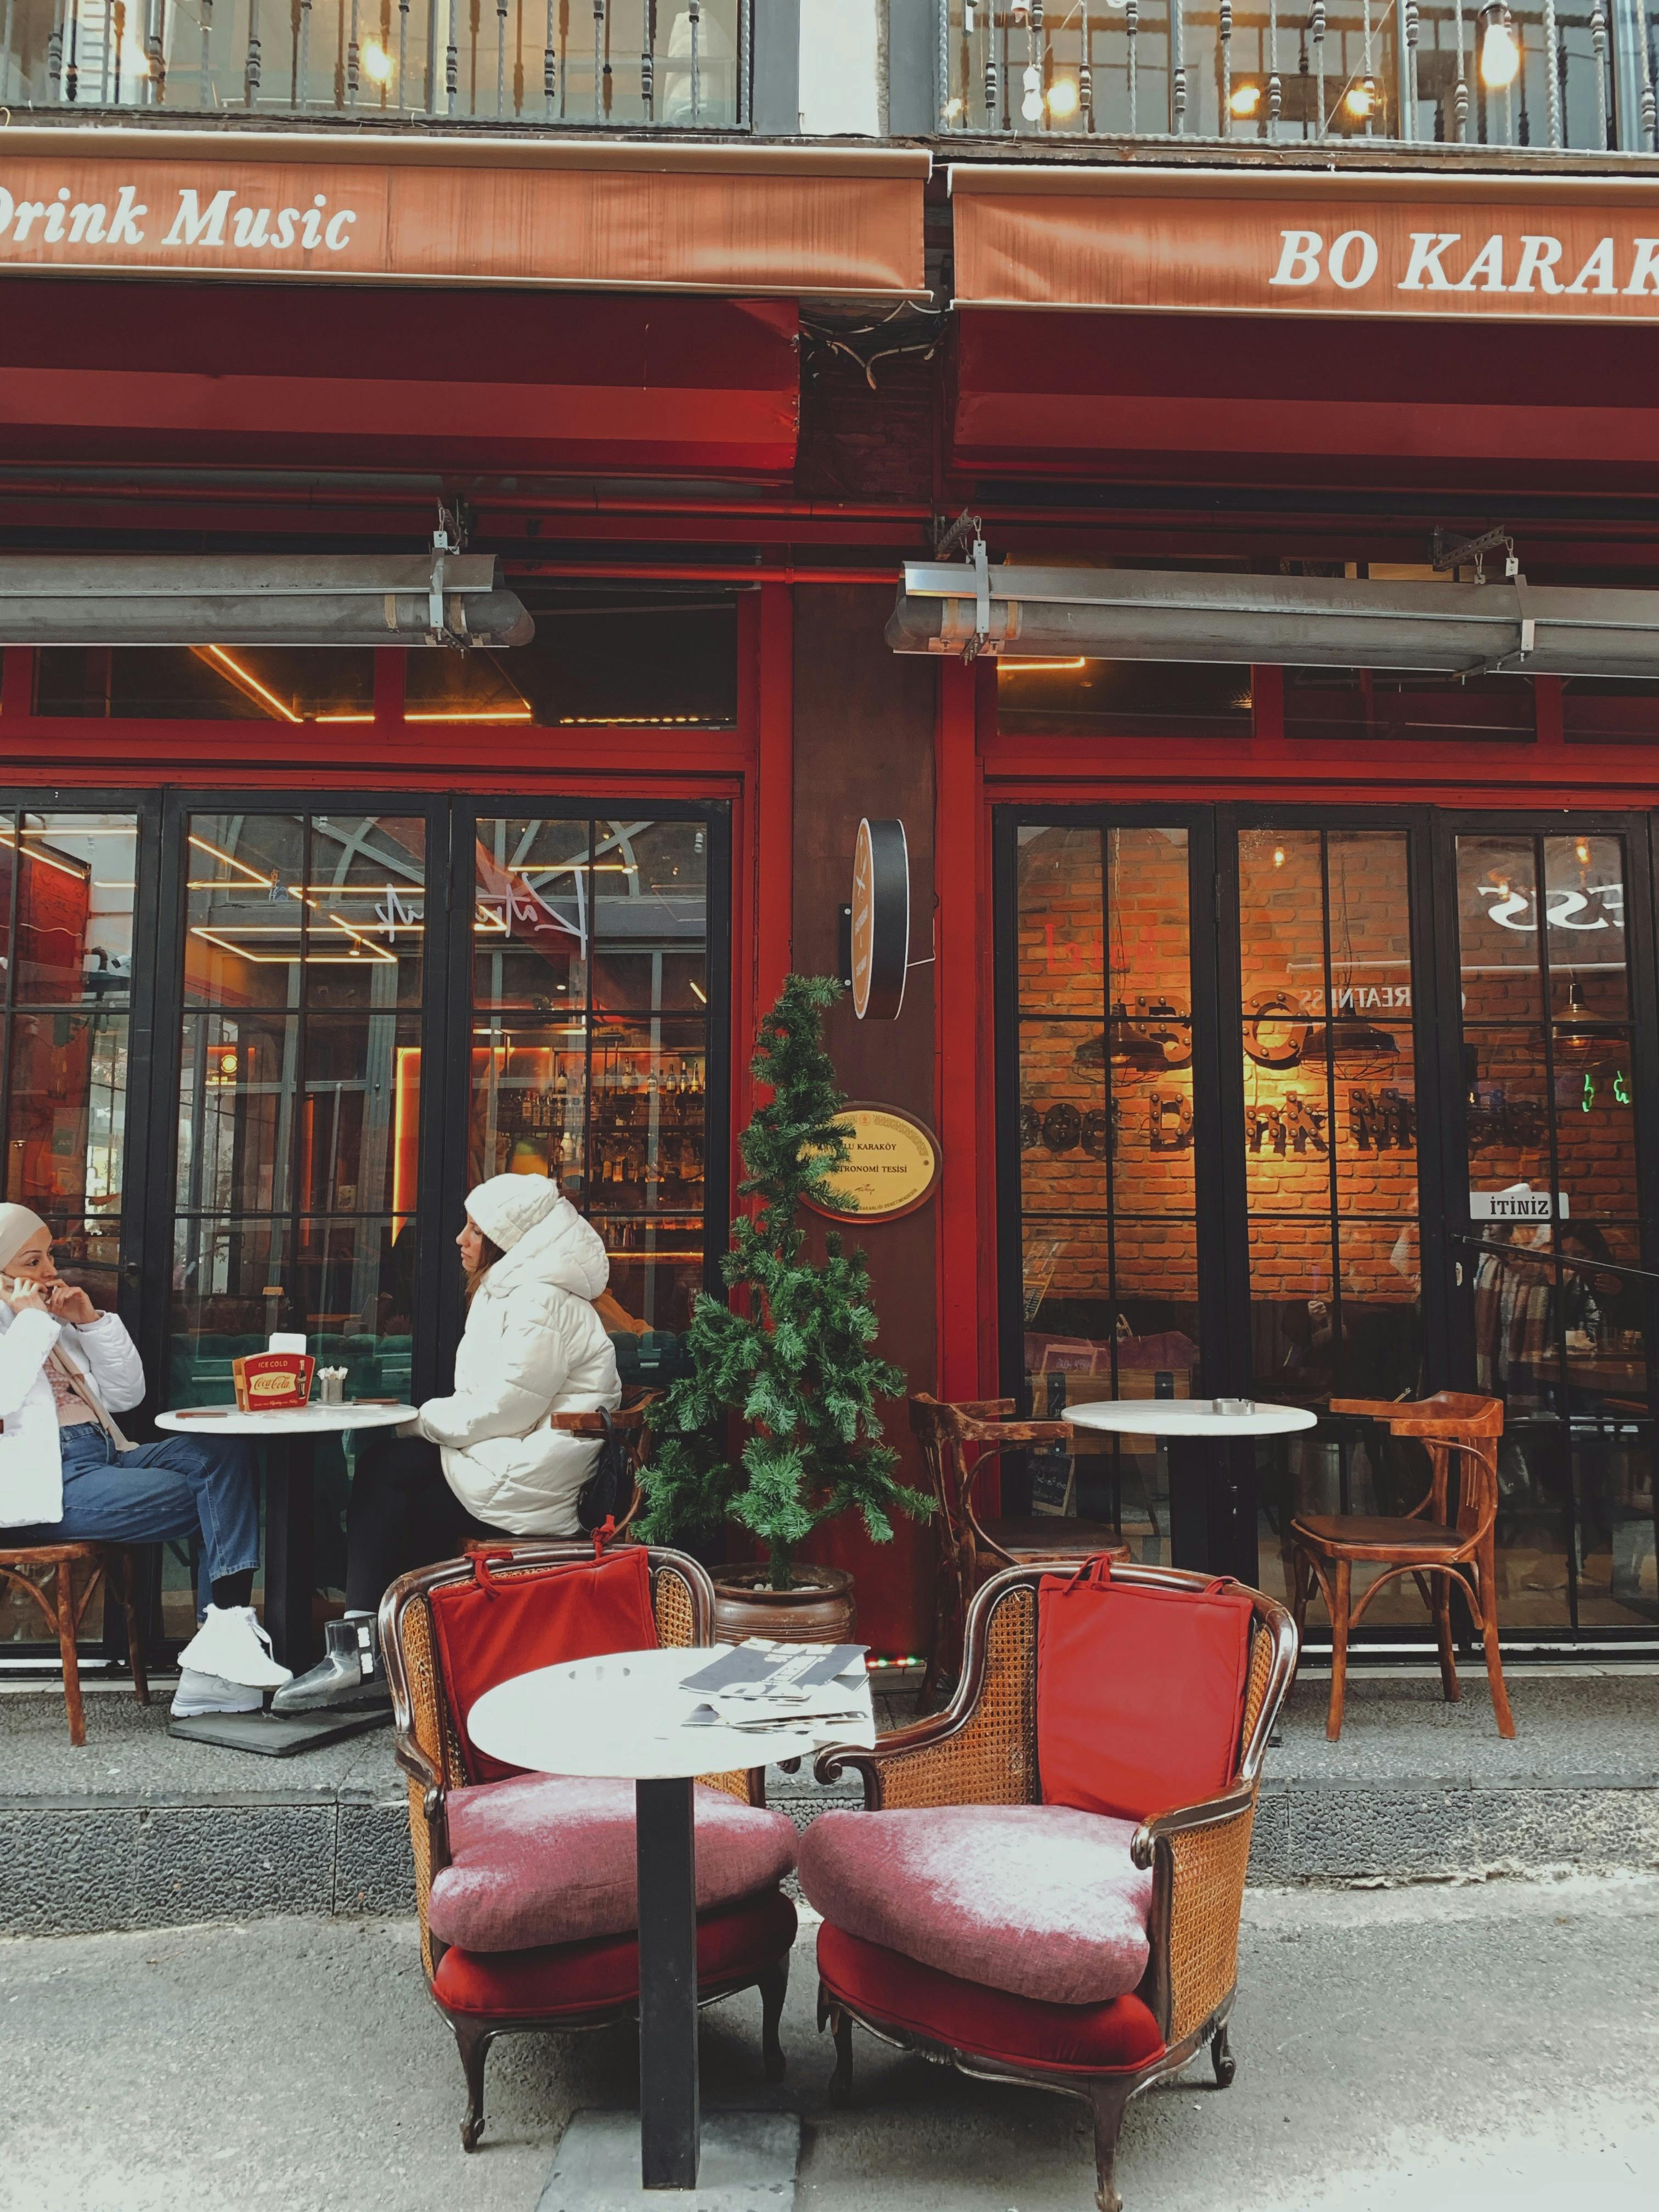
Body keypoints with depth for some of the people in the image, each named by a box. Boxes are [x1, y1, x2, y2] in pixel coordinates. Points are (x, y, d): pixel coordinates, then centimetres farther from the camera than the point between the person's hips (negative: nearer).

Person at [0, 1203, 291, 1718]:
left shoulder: (55, 1321, 24)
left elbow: (125, 1395, 21)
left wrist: (91, 1322, 9)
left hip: (105, 1456, 7)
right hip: (50, 1482, -7)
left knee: (225, 1454, -19)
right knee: (217, 1500, -20)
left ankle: (222, 1638, -25)